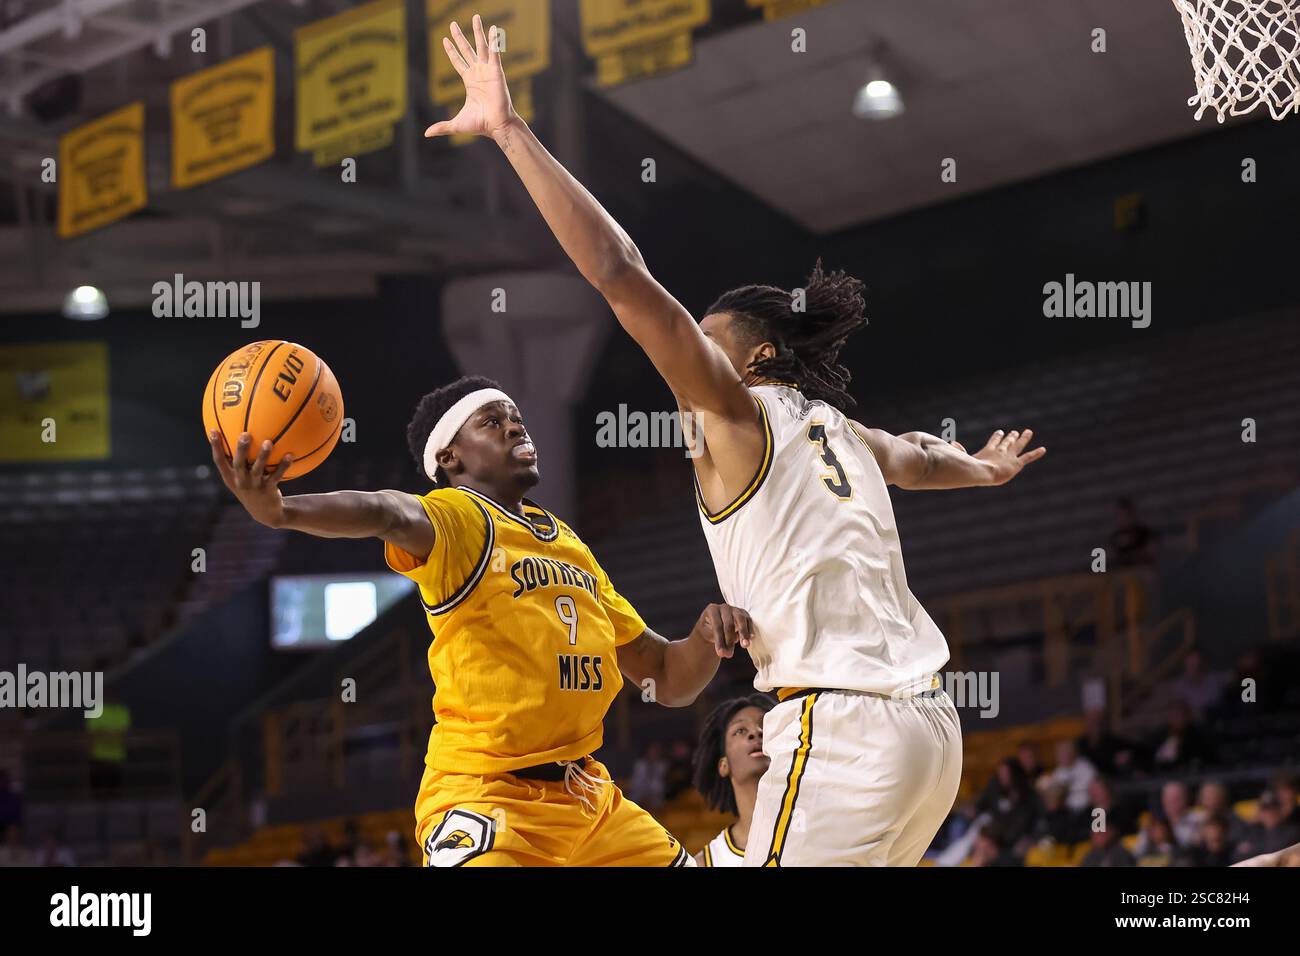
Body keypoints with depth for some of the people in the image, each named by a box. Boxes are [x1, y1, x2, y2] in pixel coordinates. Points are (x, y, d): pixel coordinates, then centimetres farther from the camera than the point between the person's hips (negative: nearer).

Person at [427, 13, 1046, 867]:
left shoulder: (735, 410, -1)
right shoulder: (835, 429, 20)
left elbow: (623, 275, -11)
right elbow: (916, 458, 44)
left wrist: (510, 131, -12)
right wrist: (984, 470, 67)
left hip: (841, 727, -9)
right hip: (926, 723, 9)